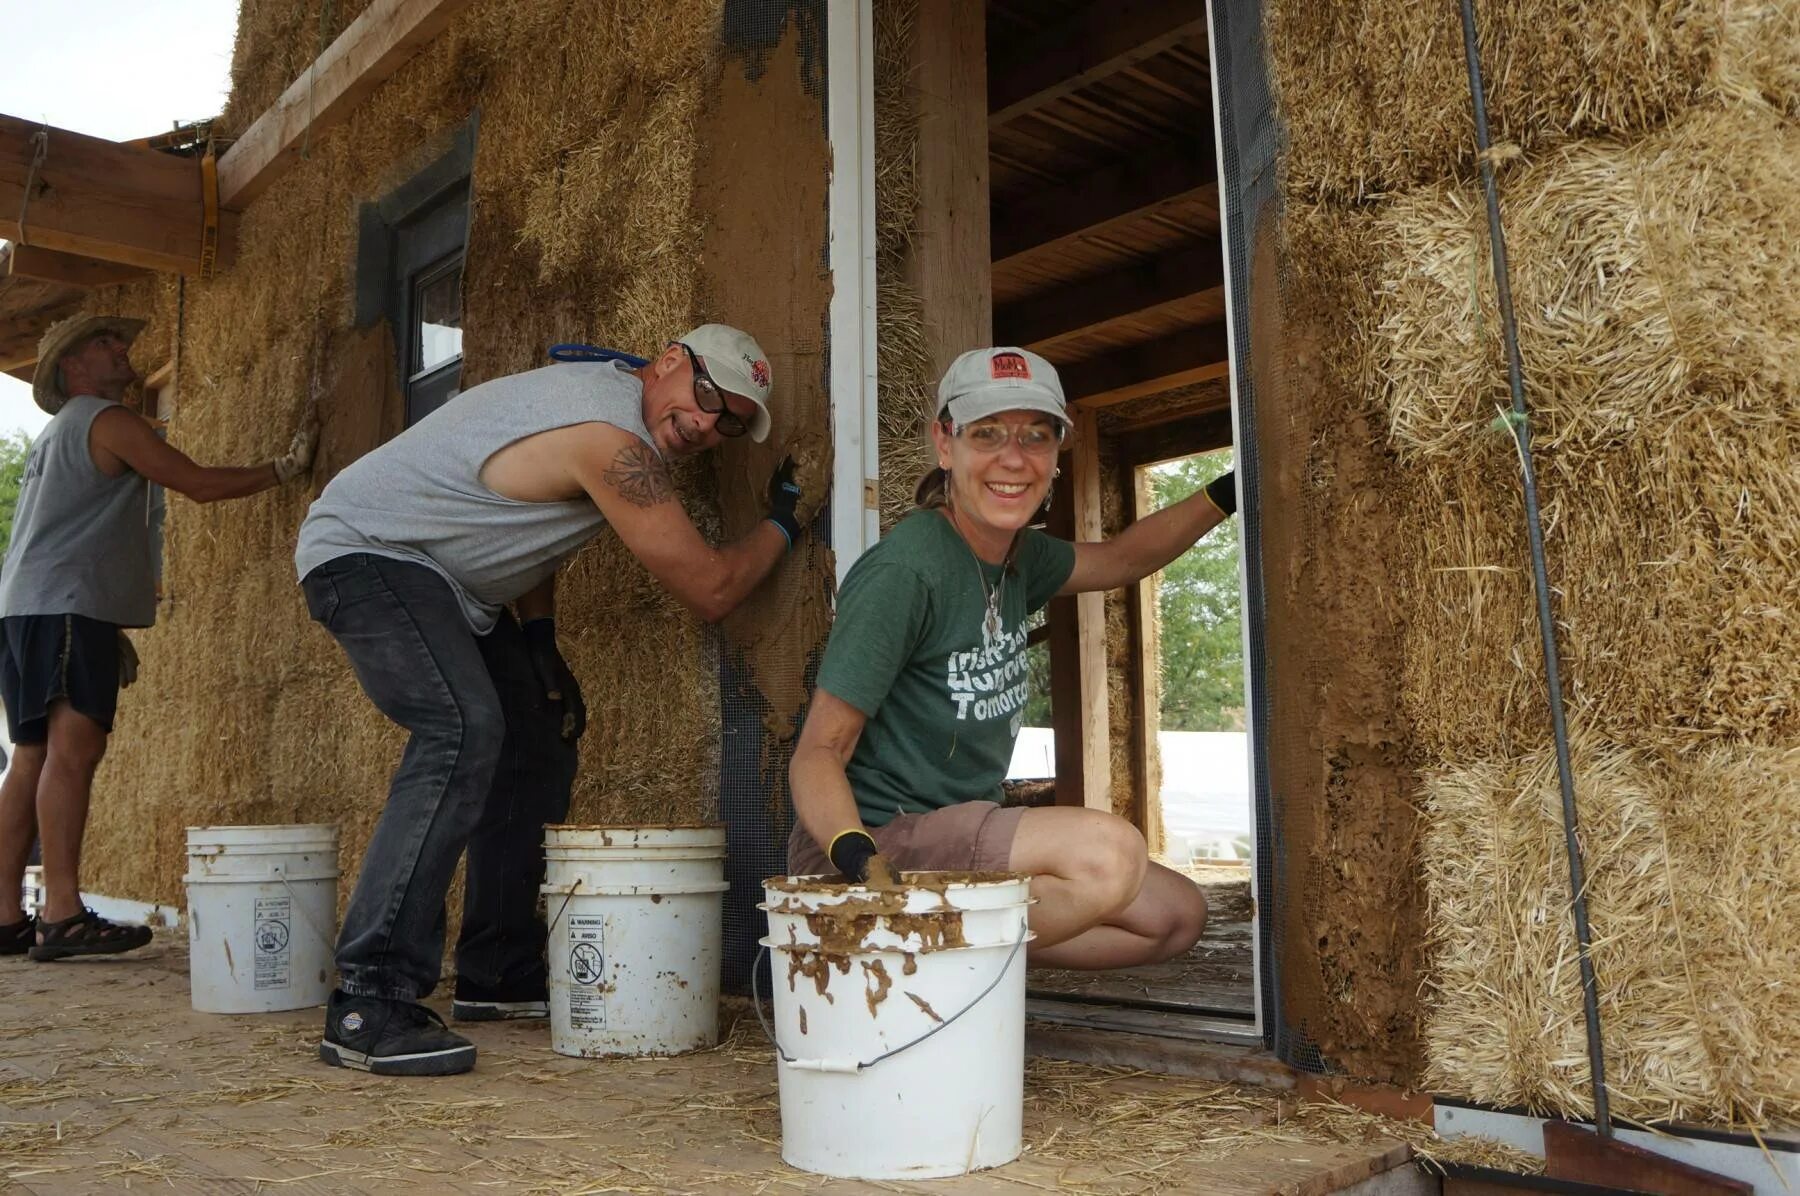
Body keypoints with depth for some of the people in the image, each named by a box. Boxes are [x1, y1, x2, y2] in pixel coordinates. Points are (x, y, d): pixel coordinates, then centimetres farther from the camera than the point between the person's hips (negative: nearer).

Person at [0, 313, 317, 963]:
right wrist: (285, 466, 3)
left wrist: (110, 632, 28)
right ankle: (63, 915, -23)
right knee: (74, 745, -17)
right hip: (65, 606, -10)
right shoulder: (108, 420, -2)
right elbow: (200, 483, -7)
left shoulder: (58, 434, 29)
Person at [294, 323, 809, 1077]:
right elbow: (709, 589, -20)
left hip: (440, 578, 11)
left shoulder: (602, 393, 5)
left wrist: (540, 646, 5)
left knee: (534, 739, 10)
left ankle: (499, 976, 17)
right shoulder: (612, 438, -26)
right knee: (463, 732, -30)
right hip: (362, 551, -11)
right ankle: (368, 1008, -27)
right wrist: (783, 524, -4)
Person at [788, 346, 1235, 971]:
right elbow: (819, 751, -19)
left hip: (963, 834, 9)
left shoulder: (1018, 555, 7)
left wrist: (1231, 490, 18)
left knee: (1178, 914, 7)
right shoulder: (904, 571, -19)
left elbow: (1121, 557, 28)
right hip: (876, 840, -9)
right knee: (1108, 849, -30)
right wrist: (859, 856, -38)